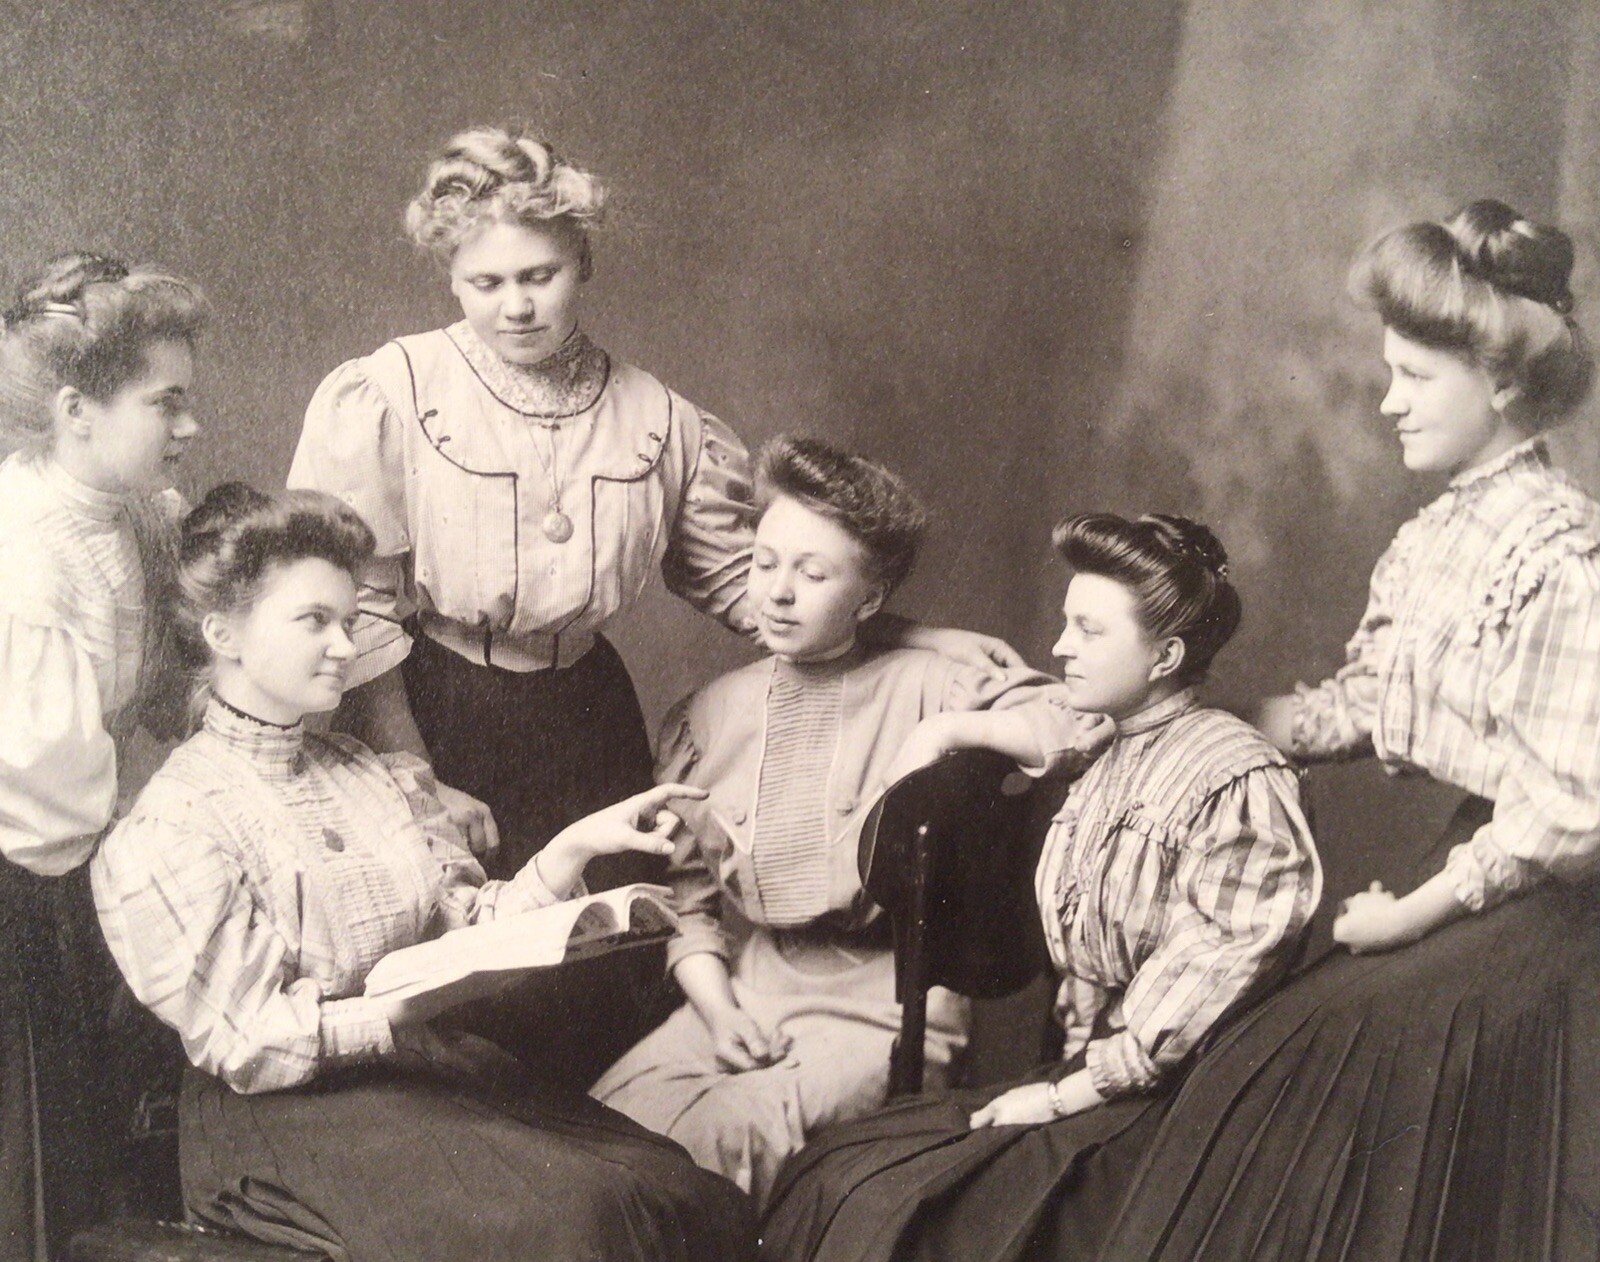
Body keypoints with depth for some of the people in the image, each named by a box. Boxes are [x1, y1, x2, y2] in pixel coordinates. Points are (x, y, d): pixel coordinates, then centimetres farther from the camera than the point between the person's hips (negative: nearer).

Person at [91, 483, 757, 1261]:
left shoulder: (380, 780, 15)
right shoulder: (167, 828, -5)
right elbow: (246, 1046, -10)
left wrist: (574, 849, -4)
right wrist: (412, 1005, -22)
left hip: (437, 1070, 6)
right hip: (291, 1114, -6)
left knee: (694, 1197, -18)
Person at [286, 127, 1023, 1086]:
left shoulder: (657, 421, 3)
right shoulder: (387, 398, -8)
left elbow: (741, 575, 10)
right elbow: (354, 611, -8)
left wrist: (923, 640, 2)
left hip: (587, 733, 3)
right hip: (434, 723, -3)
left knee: (608, 1011, 4)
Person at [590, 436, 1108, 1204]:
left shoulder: (919, 689, -2)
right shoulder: (705, 717, 10)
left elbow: (1076, 721, -11)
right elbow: (684, 890, 10)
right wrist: (716, 1007, -4)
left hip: (882, 1003, -4)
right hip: (744, 989, 4)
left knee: (729, 1130, -27)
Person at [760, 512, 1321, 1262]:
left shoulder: (1233, 776, -12)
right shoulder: (1104, 763, 15)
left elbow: (1213, 975, -16)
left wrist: (1067, 1094, -14)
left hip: (1157, 1107, -8)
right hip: (1079, 1080, 8)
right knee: (826, 1178, -9)